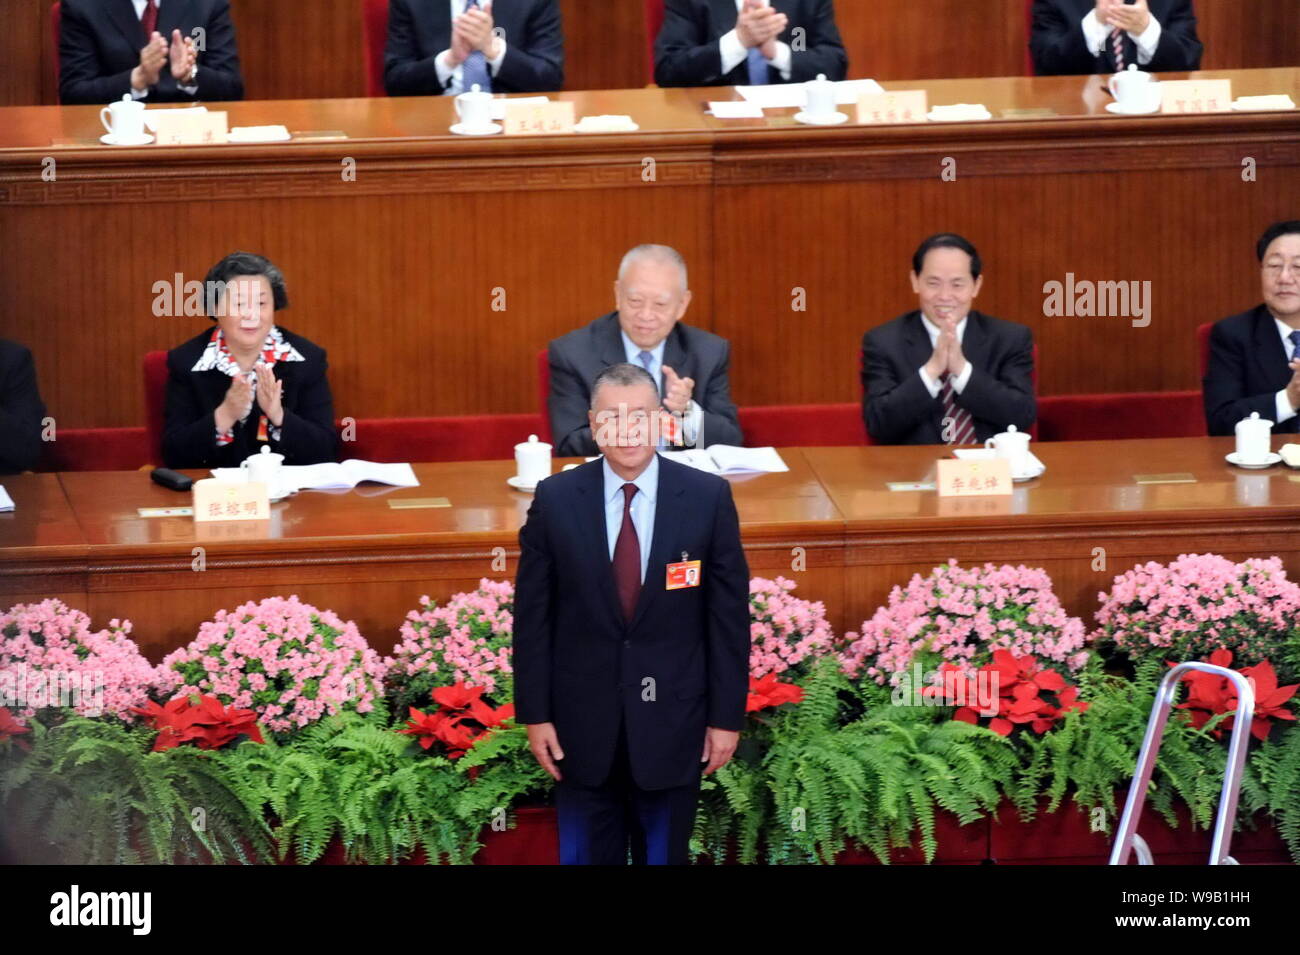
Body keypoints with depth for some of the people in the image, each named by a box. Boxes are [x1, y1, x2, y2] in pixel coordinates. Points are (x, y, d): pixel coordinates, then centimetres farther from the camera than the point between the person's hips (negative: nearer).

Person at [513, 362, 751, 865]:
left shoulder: (708, 497, -4)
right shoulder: (555, 499, -2)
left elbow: (729, 612, -1)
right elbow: (532, 614, 1)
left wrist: (727, 715, -3)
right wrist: (534, 713, -2)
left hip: (672, 720, 0)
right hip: (582, 720, 1)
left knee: (664, 856, 10)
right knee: (585, 857, 8)